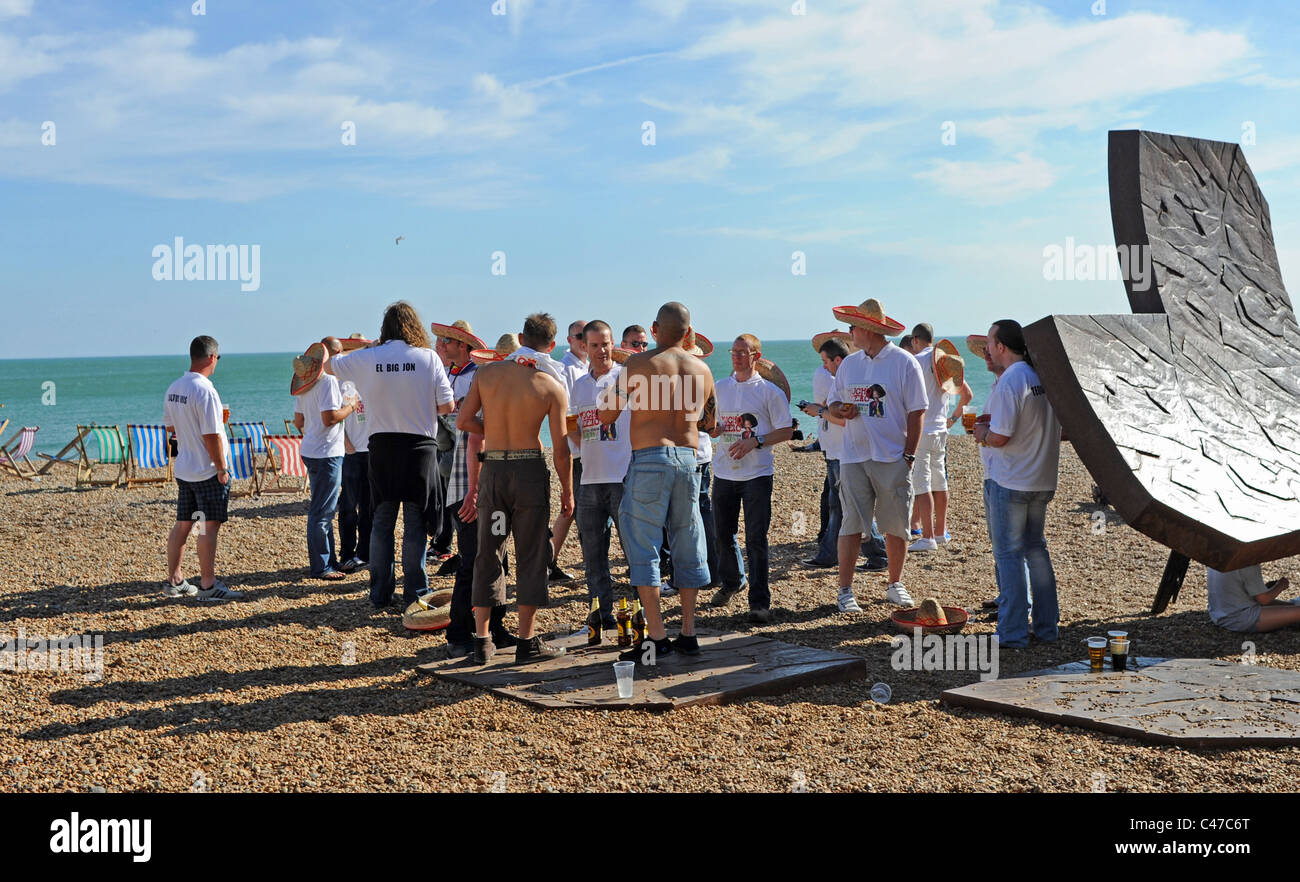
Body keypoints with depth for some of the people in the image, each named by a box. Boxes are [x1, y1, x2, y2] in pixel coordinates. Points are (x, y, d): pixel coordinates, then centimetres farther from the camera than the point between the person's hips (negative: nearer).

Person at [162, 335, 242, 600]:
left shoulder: (173, 388, 7)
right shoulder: (204, 390, -19)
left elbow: (170, 427, 17)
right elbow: (211, 436, -21)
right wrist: (222, 469, -14)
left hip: (182, 468, 8)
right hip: (207, 471, -8)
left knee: (182, 524, 14)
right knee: (209, 526, -3)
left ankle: (174, 581, 21)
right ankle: (208, 585, 0)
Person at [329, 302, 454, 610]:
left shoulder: (366, 358, 0)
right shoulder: (429, 357, -5)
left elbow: (329, 365, 19)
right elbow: (447, 406, -5)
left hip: (382, 446, 2)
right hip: (420, 446, -2)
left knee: (382, 522, 11)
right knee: (415, 523, 4)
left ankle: (380, 595, 15)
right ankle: (415, 594, 7)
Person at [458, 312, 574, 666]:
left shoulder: (485, 373, 1)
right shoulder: (552, 387, -7)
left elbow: (463, 421, 1)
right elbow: (560, 449, -7)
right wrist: (568, 491, 4)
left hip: (492, 468, 3)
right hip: (529, 469, -3)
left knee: (487, 554, 12)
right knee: (530, 556, 6)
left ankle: (482, 641, 14)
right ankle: (527, 642, 8)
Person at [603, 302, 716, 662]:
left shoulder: (639, 364, -4)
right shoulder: (702, 369, 10)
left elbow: (607, 415, -3)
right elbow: (710, 423, 21)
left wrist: (617, 386, 17)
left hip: (650, 458, -5)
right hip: (688, 458, 5)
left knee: (643, 545, 0)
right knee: (688, 546, 13)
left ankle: (657, 637, -3)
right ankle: (688, 633, 17)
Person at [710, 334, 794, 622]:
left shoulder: (769, 391, -2)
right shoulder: (719, 387, 11)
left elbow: (786, 431, -3)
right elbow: (711, 426, 19)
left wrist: (754, 442, -16)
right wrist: (712, 428, -5)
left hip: (757, 474, -5)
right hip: (724, 473, 5)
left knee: (755, 538, -8)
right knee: (724, 534, 14)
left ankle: (759, 601, -4)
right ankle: (731, 582, 37)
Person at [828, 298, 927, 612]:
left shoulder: (904, 363, -2)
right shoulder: (848, 364, 12)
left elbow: (916, 412, -2)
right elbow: (833, 402, 20)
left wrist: (909, 455, -8)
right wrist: (840, 410, -5)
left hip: (893, 459, -3)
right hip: (853, 457, 3)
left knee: (896, 526, 5)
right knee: (851, 524, 0)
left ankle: (895, 585, 21)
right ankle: (845, 591, 4)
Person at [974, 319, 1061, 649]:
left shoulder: (1009, 382, -18)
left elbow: (1000, 438, -22)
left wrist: (983, 433, 1)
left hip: (1010, 482, -8)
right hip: (1043, 481, 8)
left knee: (1008, 554, 1)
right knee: (1036, 548, 17)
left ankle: (1013, 633, 3)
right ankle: (1046, 627, 22)